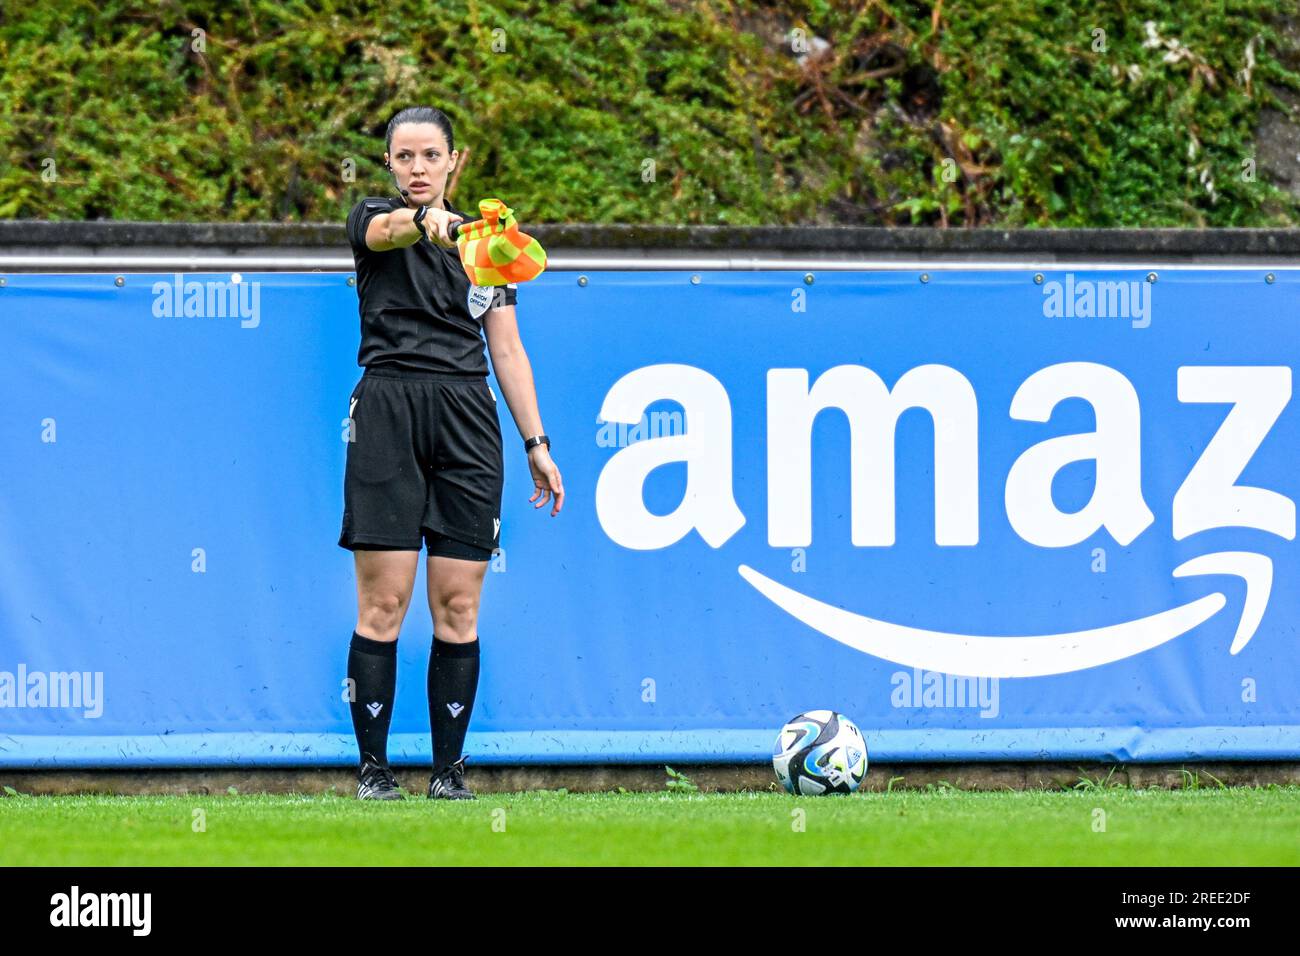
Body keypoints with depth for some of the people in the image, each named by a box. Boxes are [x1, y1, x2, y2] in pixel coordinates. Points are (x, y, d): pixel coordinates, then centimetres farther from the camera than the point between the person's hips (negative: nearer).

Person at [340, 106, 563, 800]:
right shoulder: (372, 220, 7)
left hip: (468, 417, 3)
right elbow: (390, 229, -19)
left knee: (458, 609, -1)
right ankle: (372, 769, -2)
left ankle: (449, 770, 5)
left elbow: (507, 349, 17)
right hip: (388, 410, -3)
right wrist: (428, 219, -42)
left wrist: (535, 442, 9)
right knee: (382, 605, -7)